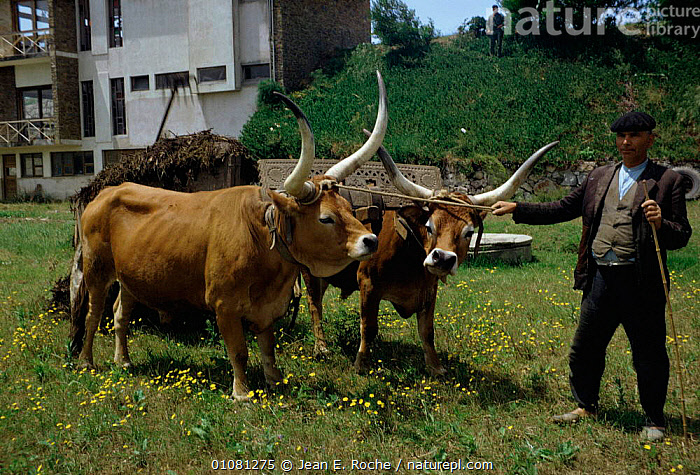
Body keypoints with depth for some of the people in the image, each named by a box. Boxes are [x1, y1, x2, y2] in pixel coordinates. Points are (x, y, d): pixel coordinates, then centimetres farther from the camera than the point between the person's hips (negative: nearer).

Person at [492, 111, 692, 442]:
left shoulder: (668, 181, 0)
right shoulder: (599, 177, 14)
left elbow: (682, 236, -2)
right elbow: (563, 209, 17)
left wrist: (661, 224, -23)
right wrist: (516, 209, 13)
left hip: (641, 282, -4)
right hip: (600, 278, 5)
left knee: (648, 354, 7)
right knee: (584, 348, 14)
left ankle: (655, 421, 26)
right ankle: (586, 407, 34)